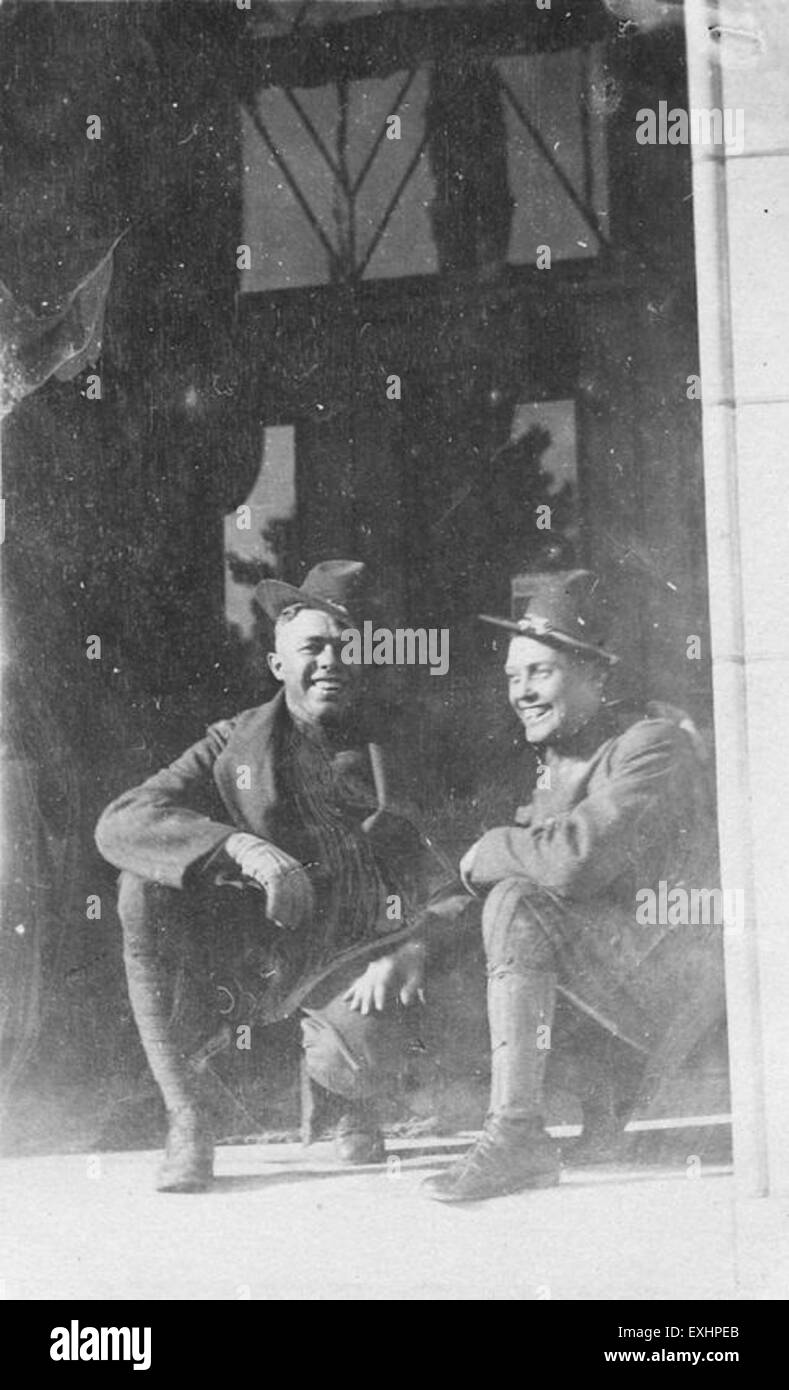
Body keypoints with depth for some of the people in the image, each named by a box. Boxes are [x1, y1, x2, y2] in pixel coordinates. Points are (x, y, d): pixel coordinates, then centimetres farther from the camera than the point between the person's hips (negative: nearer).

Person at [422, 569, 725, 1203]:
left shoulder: (654, 742, -11)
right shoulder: (556, 761, 18)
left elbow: (576, 858, -26)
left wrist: (486, 853, -8)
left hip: (676, 976, -9)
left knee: (517, 903, -26)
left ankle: (518, 1137, -29)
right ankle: (596, 1113, 9)